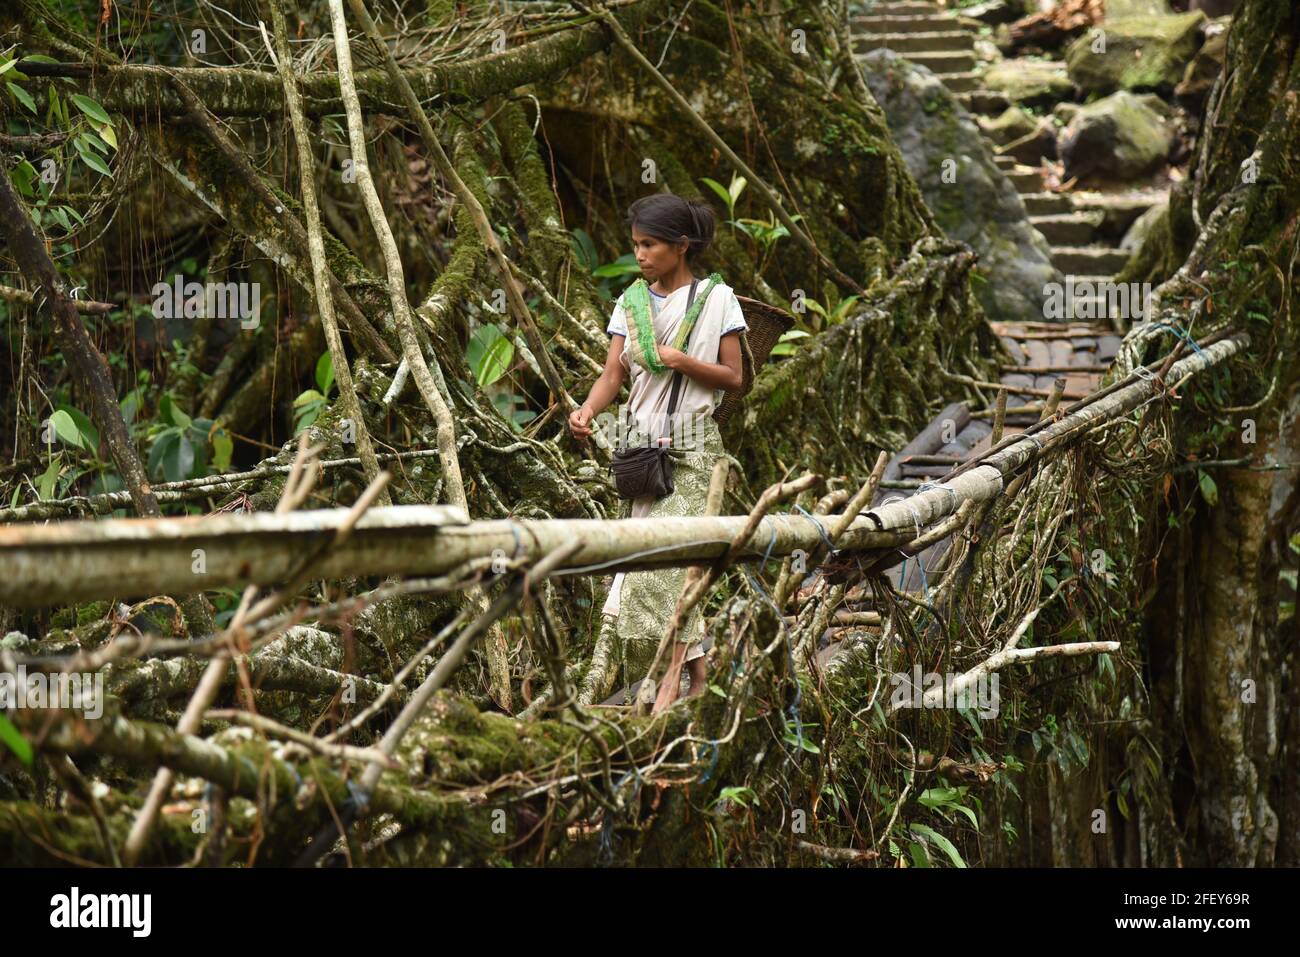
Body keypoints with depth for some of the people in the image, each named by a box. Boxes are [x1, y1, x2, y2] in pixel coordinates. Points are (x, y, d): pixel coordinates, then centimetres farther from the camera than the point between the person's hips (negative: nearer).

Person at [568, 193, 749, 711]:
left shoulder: (715, 299, -2)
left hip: (692, 445, -5)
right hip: (645, 444, 5)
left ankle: (671, 675, -16)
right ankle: (696, 667, 15)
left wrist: (681, 360, -18)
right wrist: (587, 410, -19)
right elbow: (613, 374, 1)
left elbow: (733, 378, -3)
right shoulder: (631, 303, 9)